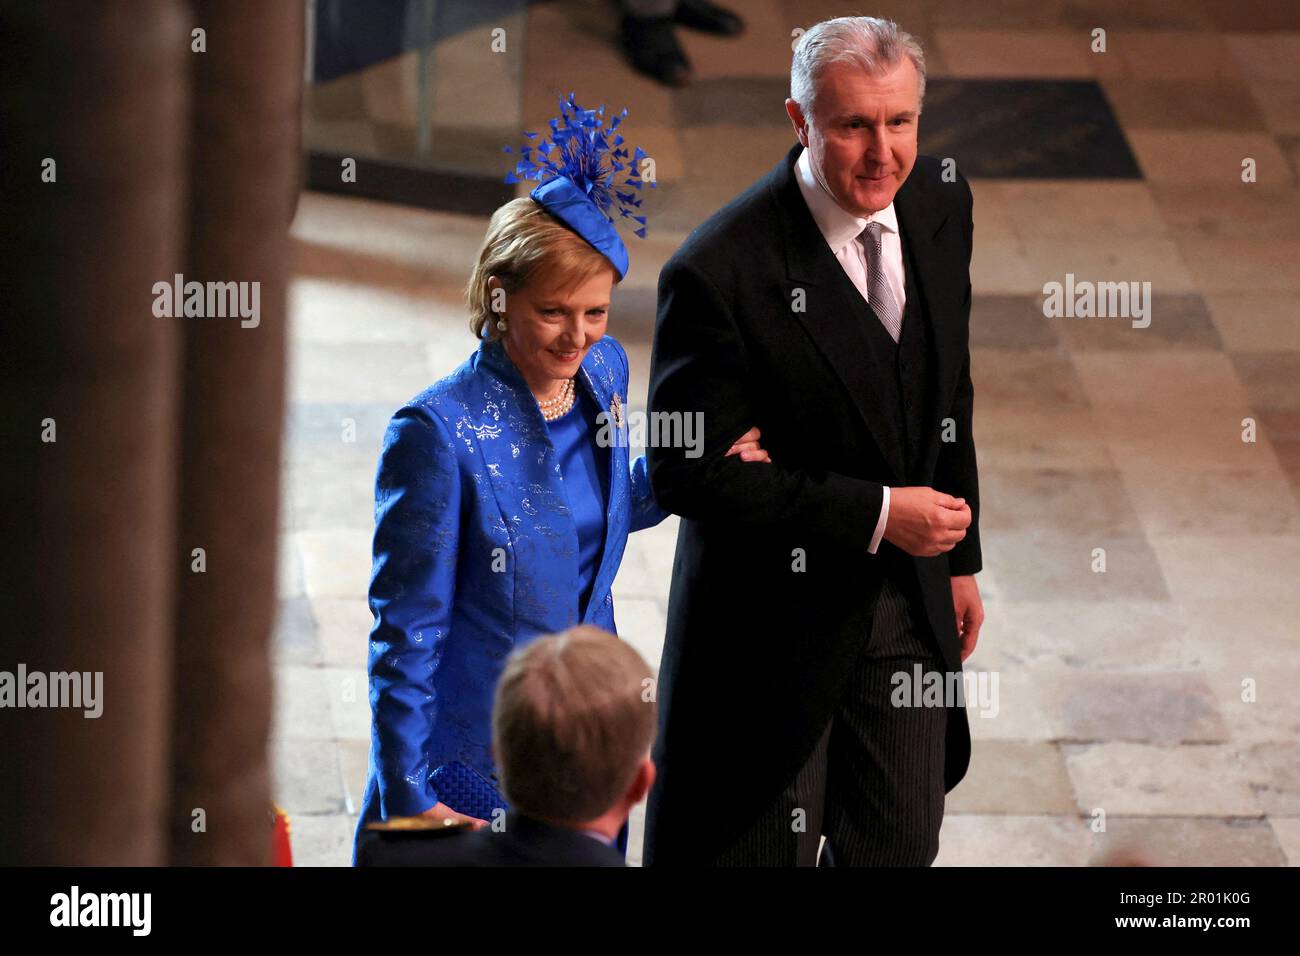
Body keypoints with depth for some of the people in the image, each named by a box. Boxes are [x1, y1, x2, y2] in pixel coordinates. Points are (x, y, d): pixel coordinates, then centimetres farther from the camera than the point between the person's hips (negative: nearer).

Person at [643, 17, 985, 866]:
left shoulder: (941, 203, -3)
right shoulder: (720, 273, -25)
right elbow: (688, 474, -22)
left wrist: (961, 557, 15)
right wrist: (877, 515, -22)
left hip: (909, 605, 6)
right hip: (776, 620, -6)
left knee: (900, 849, 15)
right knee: (764, 855, 6)